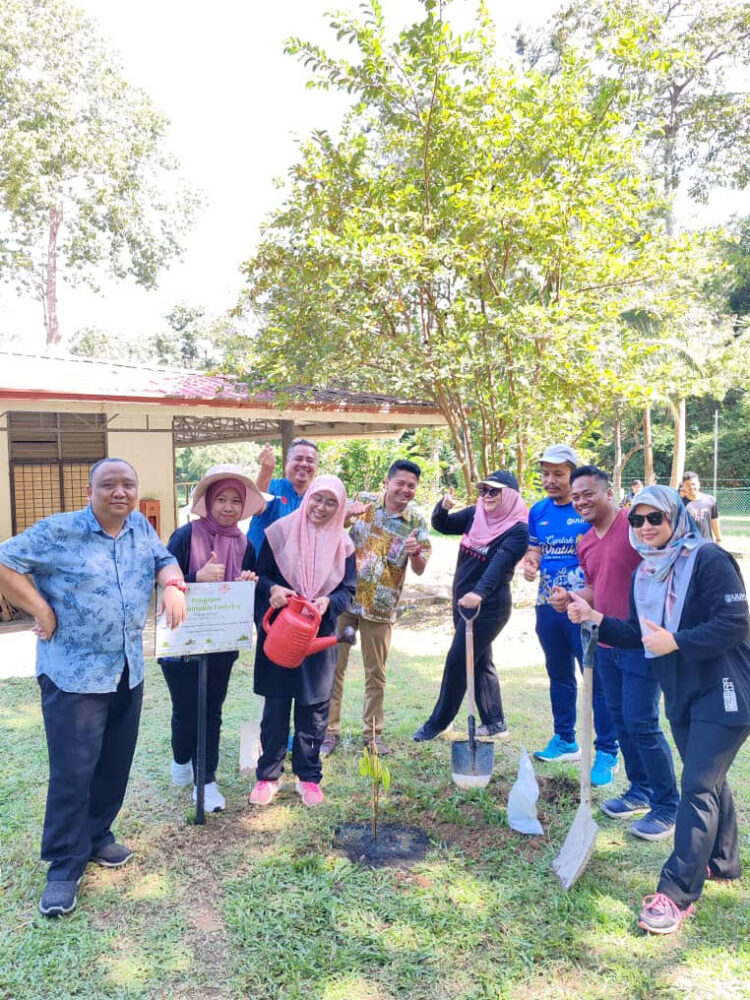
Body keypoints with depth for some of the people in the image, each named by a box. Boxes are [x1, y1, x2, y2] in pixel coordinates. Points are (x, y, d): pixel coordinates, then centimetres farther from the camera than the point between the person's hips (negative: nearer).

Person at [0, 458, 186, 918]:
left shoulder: (141, 527, 4)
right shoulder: (59, 531, -12)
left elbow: (164, 560, 13)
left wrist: (173, 585, -10)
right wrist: (43, 611, -15)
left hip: (128, 672, 6)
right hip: (74, 673, -6)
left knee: (116, 764, 16)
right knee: (73, 771, -1)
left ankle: (97, 836, 36)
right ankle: (65, 867, 15)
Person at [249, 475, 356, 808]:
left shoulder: (342, 543, 2)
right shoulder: (281, 531, -4)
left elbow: (348, 589, 3)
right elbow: (260, 575, 0)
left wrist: (329, 602, -18)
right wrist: (272, 590, -22)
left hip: (319, 635, 2)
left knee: (314, 707, 8)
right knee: (275, 705, 5)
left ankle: (308, 776, 23)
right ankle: (269, 774, 21)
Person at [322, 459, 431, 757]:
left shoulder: (417, 521, -2)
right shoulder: (364, 501, -2)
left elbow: (419, 569, -1)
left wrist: (415, 553, -24)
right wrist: (347, 514, -20)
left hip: (380, 607, 0)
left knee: (376, 673, 10)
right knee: (333, 666, 4)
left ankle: (373, 732, 26)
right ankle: (330, 731, 17)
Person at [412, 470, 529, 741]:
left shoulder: (518, 529, -16)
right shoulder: (475, 515, 3)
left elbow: (499, 564, -29)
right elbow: (442, 526, 6)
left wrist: (479, 593, -44)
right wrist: (443, 507, -16)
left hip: (489, 606, -7)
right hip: (462, 601, 7)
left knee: (456, 662, -3)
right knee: (480, 661, 15)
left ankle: (437, 723, 12)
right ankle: (494, 721, 29)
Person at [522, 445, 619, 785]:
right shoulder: (538, 511, 7)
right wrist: (530, 563, -7)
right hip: (548, 606, 6)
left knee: (598, 679, -2)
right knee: (559, 675, 18)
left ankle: (607, 753, 9)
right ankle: (565, 741, 33)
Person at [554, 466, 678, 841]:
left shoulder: (635, 525, -15)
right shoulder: (585, 543, 10)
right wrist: (570, 598, 1)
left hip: (640, 644, -8)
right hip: (606, 645, 8)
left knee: (641, 724, -4)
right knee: (620, 720, 15)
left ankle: (667, 807, 13)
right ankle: (640, 791, 32)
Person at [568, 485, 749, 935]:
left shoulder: (709, 559, -17)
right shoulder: (644, 574, 7)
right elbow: (639, 636, 8)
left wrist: (676, 641, -25)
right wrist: (595, 619, -3)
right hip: (681, 694, 8)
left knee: (698, 786, -8)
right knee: (707, 779, 21)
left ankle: (678, 891, 0)